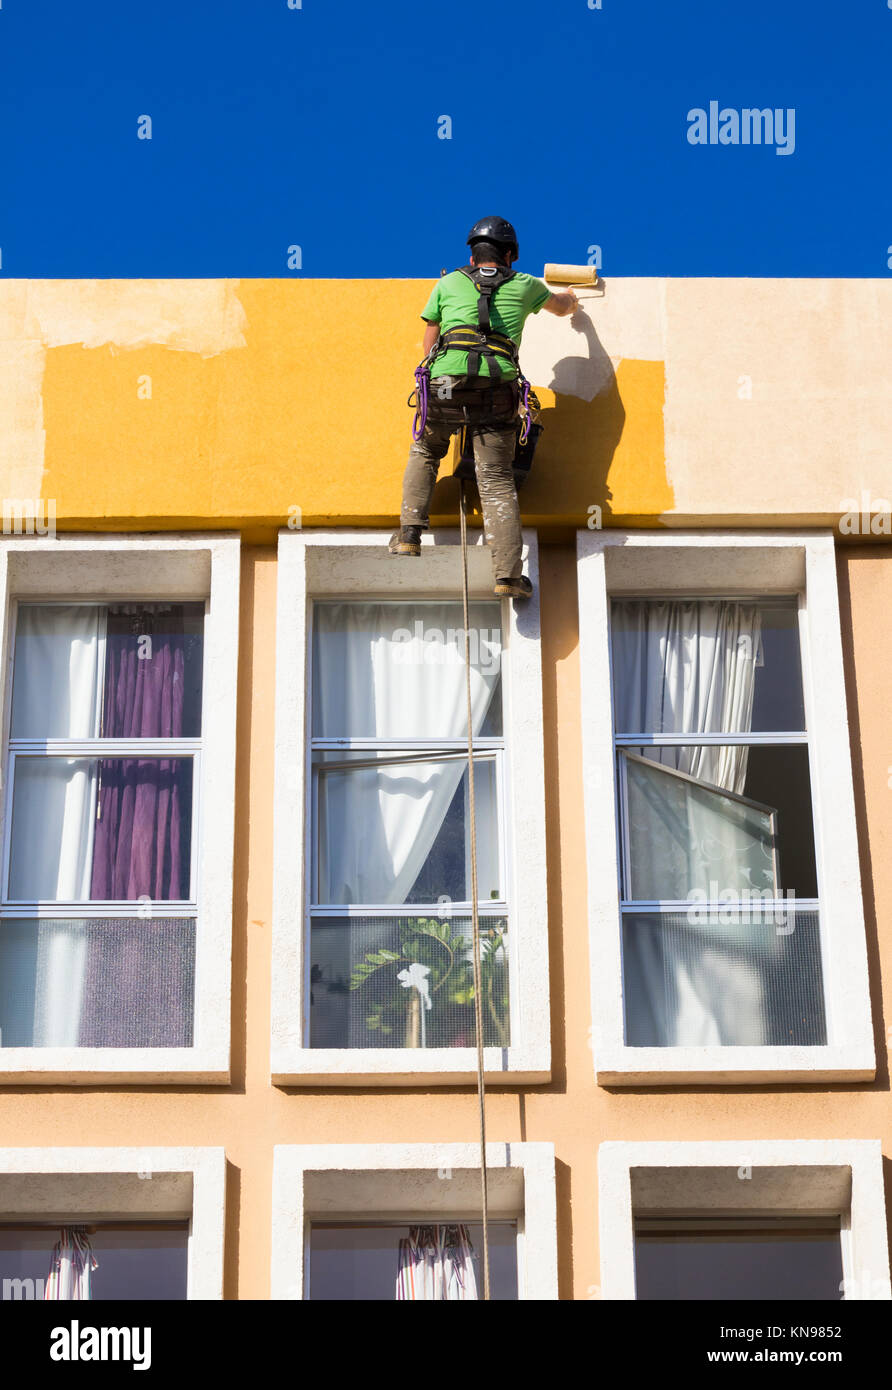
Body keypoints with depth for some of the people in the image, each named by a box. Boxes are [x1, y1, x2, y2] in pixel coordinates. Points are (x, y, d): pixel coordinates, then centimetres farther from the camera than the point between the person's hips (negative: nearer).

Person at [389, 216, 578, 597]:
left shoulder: (449, 283, 20)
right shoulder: (523, 285, 22)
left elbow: (429, 344, 28)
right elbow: (561, 307, 44)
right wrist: (570, 300, 68)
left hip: (446, 384, 0)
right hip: (498, 389, 0)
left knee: (424, 452, 26)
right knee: (497, 482, 1)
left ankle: (410, 534, 13)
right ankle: (507, 573, -9)